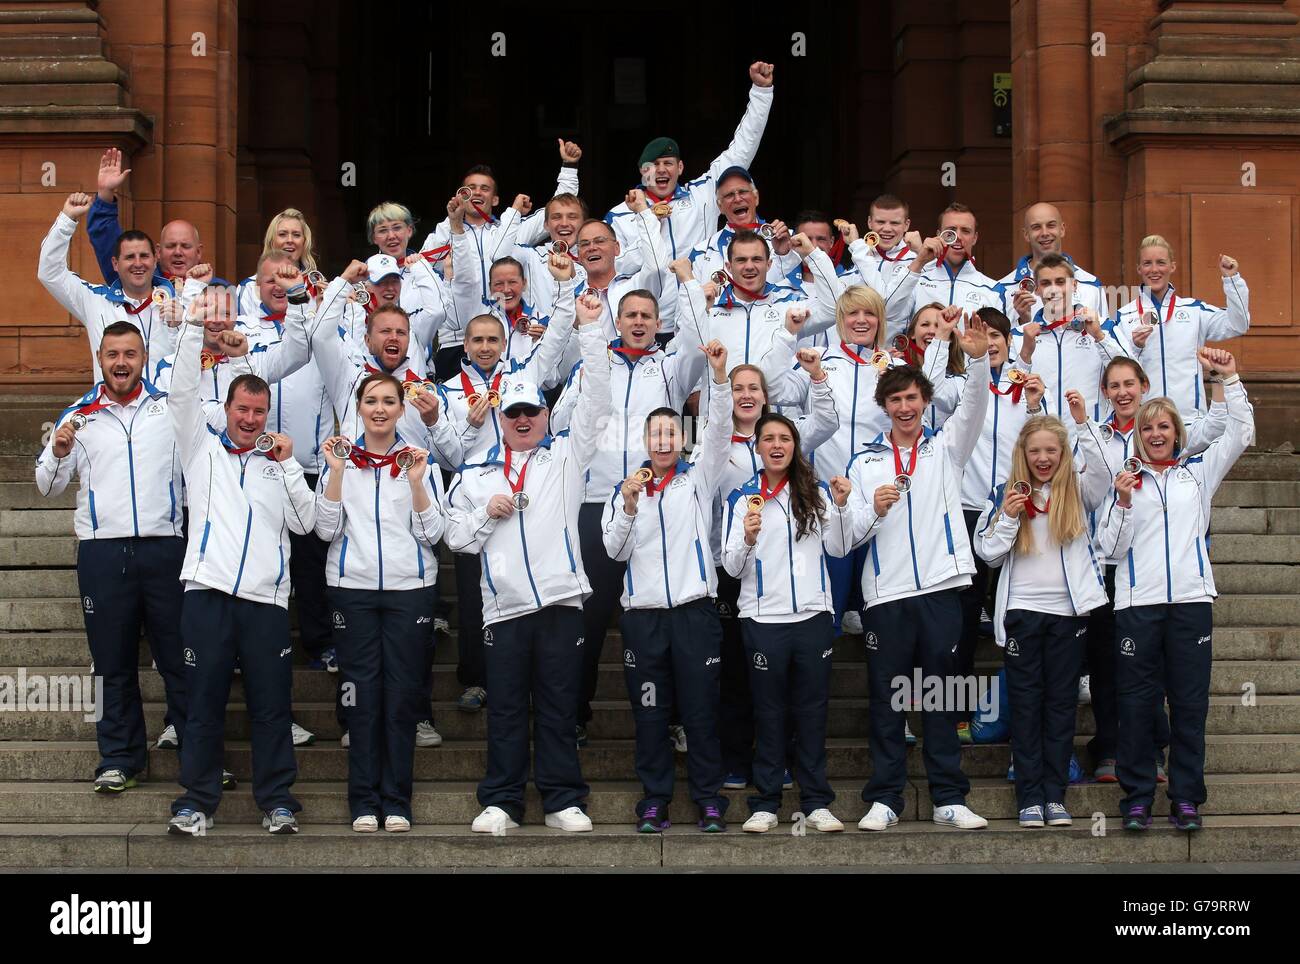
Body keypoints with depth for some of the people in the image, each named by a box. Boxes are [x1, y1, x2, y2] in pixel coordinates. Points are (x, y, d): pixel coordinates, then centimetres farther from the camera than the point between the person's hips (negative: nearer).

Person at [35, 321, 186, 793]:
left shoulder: (171, 408, 9)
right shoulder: (78, 415, 10)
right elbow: (48, 487, 11)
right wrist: (59, 452, -11)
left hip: (164, 546, -1)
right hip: (102, 552, 1)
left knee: (180, 655, 1)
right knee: (113, 661, 5)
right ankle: (119, 758, 13)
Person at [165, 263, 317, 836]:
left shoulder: (277, 463, 18)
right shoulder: (201, 447, 13)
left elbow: (305, 522, 9)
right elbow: (183, 387, 0)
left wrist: (288, 464, 4)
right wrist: (194, 305, -4)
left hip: (265, 598, 1)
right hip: (208, 593, -1)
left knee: (271, 705, 3)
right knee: (203, 703, 1)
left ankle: (277, 801, 10)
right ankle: (197, 801, 8)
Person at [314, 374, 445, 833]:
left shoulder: (419, 460, 7)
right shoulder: (341, 457, 7)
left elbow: (432, 534, 0)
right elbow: (326, 529, -1)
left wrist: (416, 481, -12)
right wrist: (336, 471, -9)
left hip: (410, 588, 0)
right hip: (353, 587, 0)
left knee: (403, 693, 0)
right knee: (362, 693, -1)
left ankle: (396, 801, 5)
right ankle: (364, 801, 4)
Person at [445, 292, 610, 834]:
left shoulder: (566, 456, 10)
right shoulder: (474, 475, 14)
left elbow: (595, 399, 1)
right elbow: (455, 537, 13)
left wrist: (589, 329, -5)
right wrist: (486, 514, -6)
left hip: (559, 599, -1)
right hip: (503, 606, 1)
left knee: (559, 705, 3)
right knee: (505, 708, 4)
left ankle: (563, 800, 8)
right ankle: (500, 802, 10)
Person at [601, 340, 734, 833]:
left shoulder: (698, 478, 8)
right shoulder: (624, 488, 12)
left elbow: (719, 431, -8)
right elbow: (615, 550, 5)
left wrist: (719, 375, -22)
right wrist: (629, 505, -11)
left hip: (694, 609, -1)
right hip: (642, 612, 1)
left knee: (701, 710, 0)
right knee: (649, 713, 4)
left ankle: (710, 799, 6)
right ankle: (654, 800, 11)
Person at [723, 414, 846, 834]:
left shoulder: (816, 492, 8)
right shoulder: (742, 497, 3)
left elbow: (838, 548, 7)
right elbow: (731, 567, -1)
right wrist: (747, 538, -20)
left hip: (813, 614, 1)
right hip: (763, 617, -1)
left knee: (813, 710, 4)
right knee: (769, 712, 3)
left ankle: (816, 803, 7)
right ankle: (765, 804, 5)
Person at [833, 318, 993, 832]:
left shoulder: (946, 446, 9)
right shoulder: (866, 462, 11)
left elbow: (974, 407, -10)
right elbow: (848, 536, 7)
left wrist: (978, 359, -28)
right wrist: (873, 510, -14)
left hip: (941, 586, -1)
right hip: (886, 594, 1)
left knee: (943, 697, 4)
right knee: (886, 699, 4)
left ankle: (950, 798, 8)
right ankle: (884, 799, 8)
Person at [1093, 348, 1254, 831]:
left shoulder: (1198, 471, 14)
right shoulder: (1126, 480, 10)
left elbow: (1240, 434, 4)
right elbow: (1111, 549, 6)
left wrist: (1230, 380, 1)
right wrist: (1123, 504, -7)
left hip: (1190, 598, 1)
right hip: (1137, 603, -1)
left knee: (1190, 701, 1)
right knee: (1136, 702, 0)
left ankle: (1186, 797, 7)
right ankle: (1137, 796, 7)